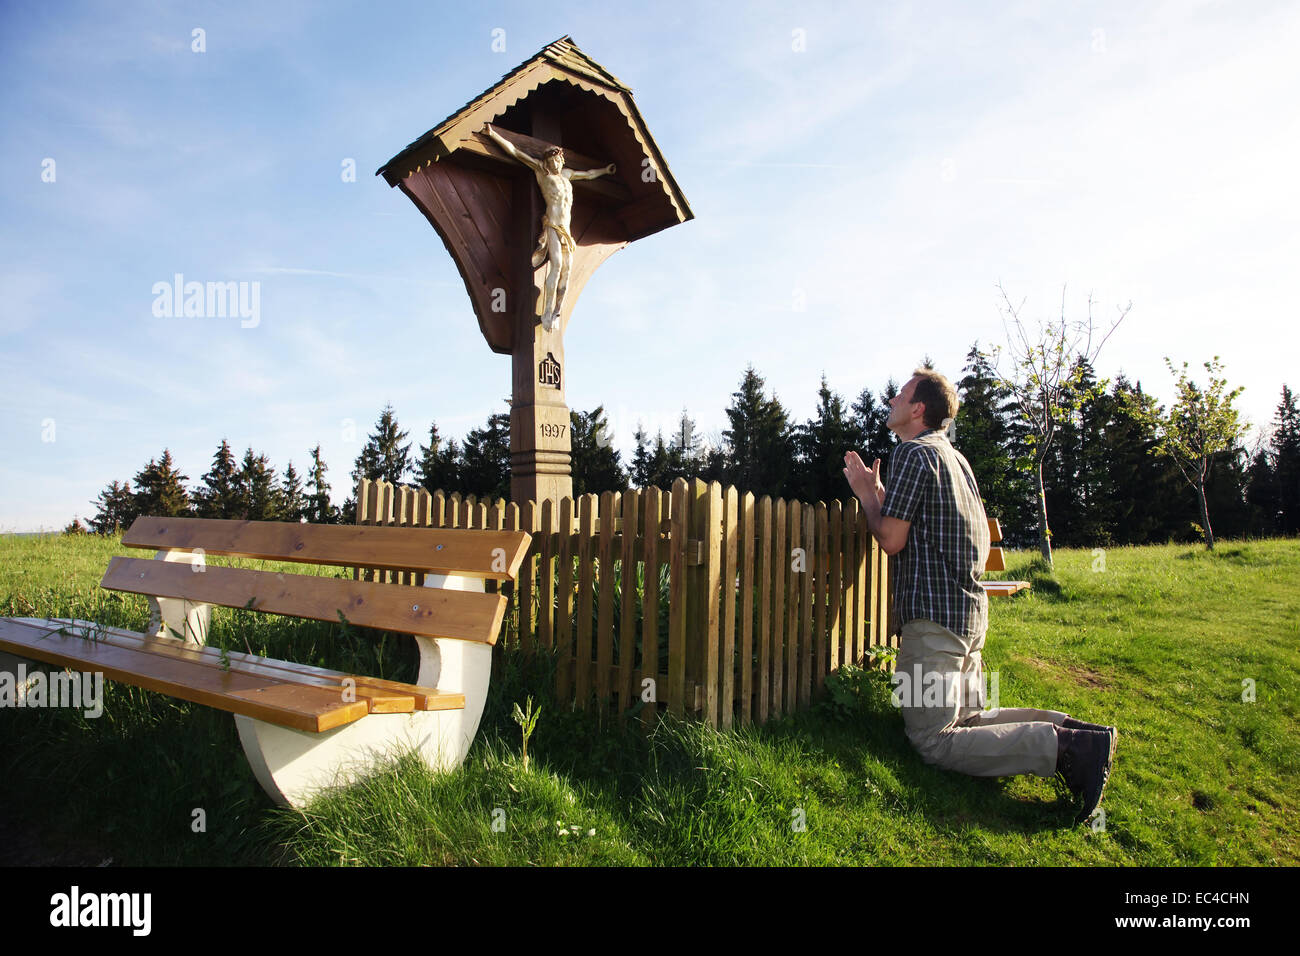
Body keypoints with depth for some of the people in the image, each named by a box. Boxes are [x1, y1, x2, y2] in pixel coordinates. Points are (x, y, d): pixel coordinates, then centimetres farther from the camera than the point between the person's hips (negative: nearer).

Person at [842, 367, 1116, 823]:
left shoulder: (913, 452, -11)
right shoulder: (954, 456, 19)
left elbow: (891, 539, -14)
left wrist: (866, 494, 1)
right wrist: (876, 489, 21)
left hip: (934, 616, -10)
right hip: (970, 610, 10)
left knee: (933, 740, -8)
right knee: (968, 719, 20)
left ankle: (1063, 748, -17)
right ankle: (1072, 731, 6)